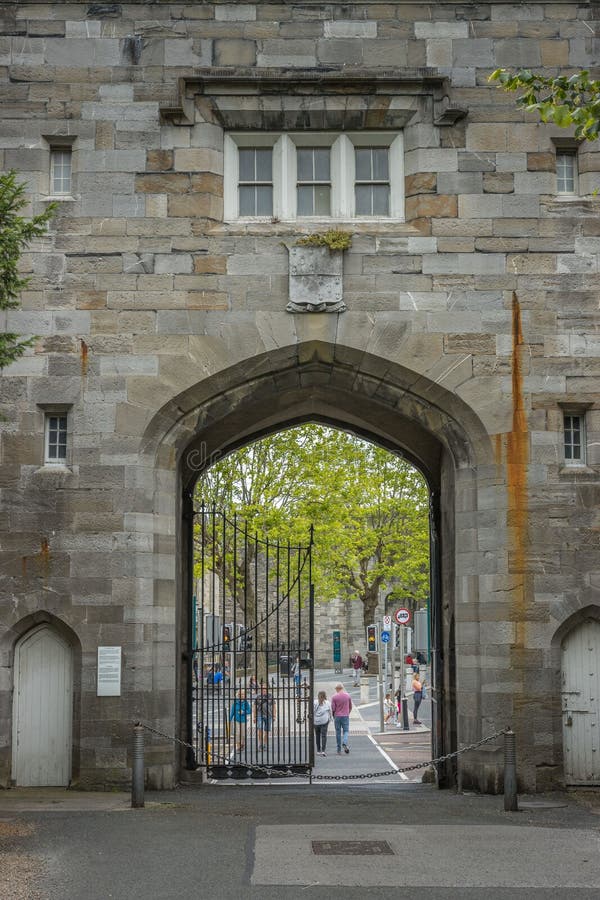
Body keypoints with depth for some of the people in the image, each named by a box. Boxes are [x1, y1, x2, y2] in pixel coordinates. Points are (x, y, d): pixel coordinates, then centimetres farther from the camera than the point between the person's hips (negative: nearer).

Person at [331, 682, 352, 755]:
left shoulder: (334, 697, -6)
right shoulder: (348, 696, 1)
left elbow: (333, 708, -6)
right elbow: (350, 706, 9)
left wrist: (333, 715, 11)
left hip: (337, 716, -1)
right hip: (346, 716, 1)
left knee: (338, 732, 7)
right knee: (345, 731, 7)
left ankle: (339, 750, 9)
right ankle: (345, 744, -21)